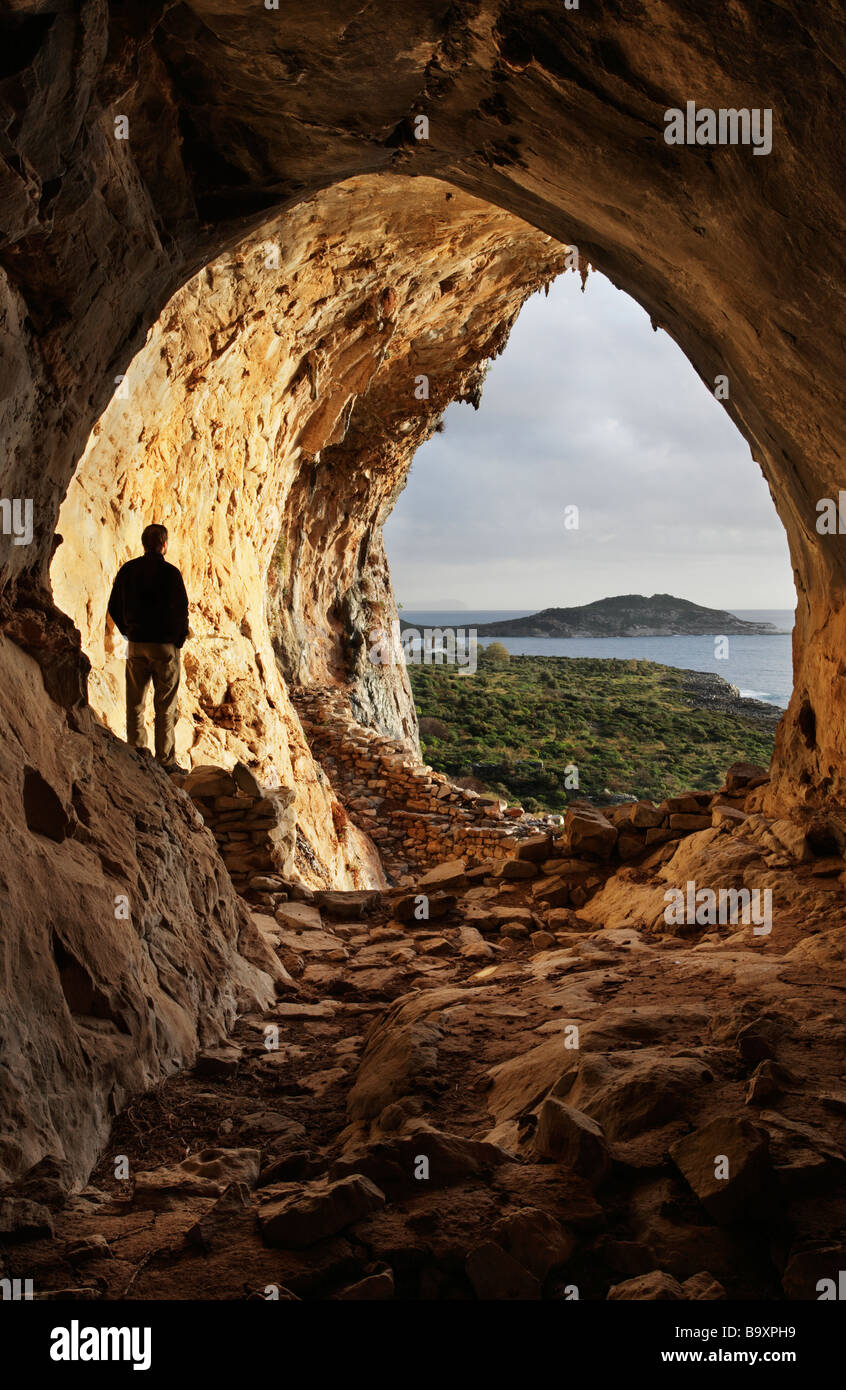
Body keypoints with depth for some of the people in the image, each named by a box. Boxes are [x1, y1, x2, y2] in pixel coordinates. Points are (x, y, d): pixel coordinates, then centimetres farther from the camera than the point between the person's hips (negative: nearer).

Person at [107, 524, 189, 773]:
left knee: (135, 704, 10)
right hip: (165, 645, -4)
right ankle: (165, 760, 2)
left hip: (136, 645, 4)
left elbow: (114, 607, 8)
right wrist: (179, 639, 2)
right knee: (165, 706, 2)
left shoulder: (127, 570, 4)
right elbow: (181, 610, -11)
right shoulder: (170, 572, -10)